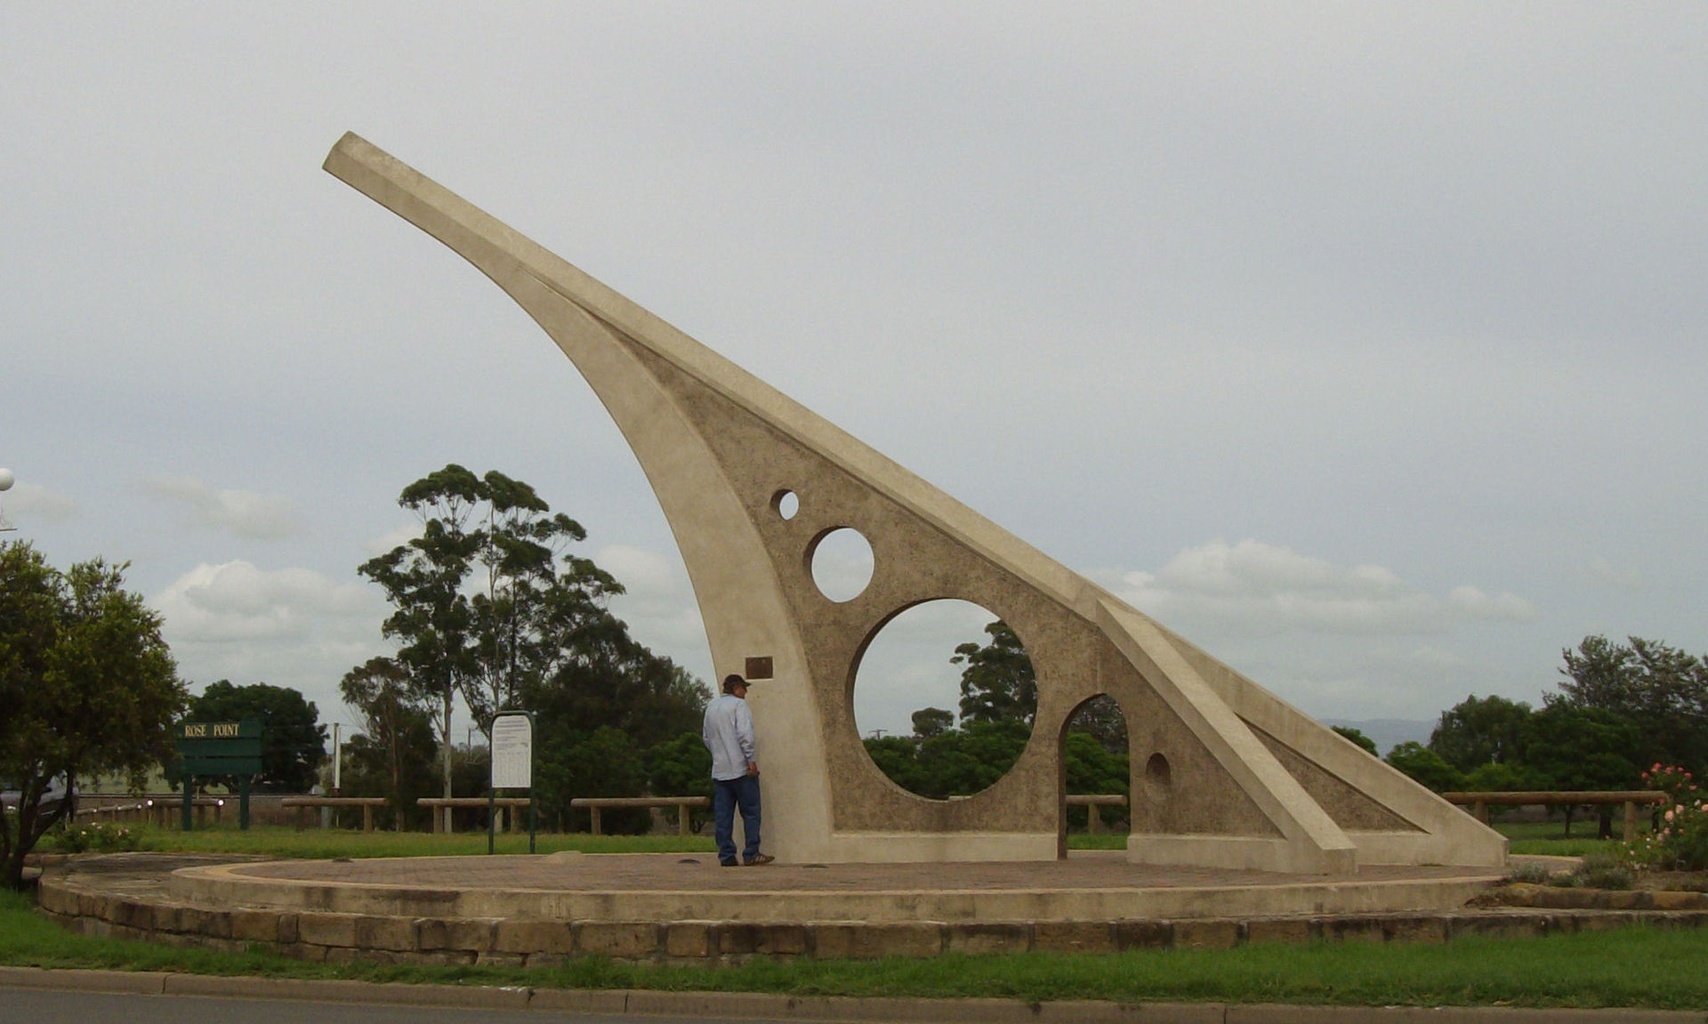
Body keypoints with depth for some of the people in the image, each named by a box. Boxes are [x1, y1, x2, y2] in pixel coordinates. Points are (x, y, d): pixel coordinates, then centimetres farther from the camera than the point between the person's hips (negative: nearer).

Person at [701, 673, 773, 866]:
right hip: (740, 769, -6)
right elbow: (744, 733, -16)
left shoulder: (710, 708, 16)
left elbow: (706, 737, 19)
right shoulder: (738, 705, -5)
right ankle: (751, 854, -2)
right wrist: (751, 759, -15)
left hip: (719, 770, 6)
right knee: (750, 812, 0)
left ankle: (726, 856, 0)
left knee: (722, 816, 3)